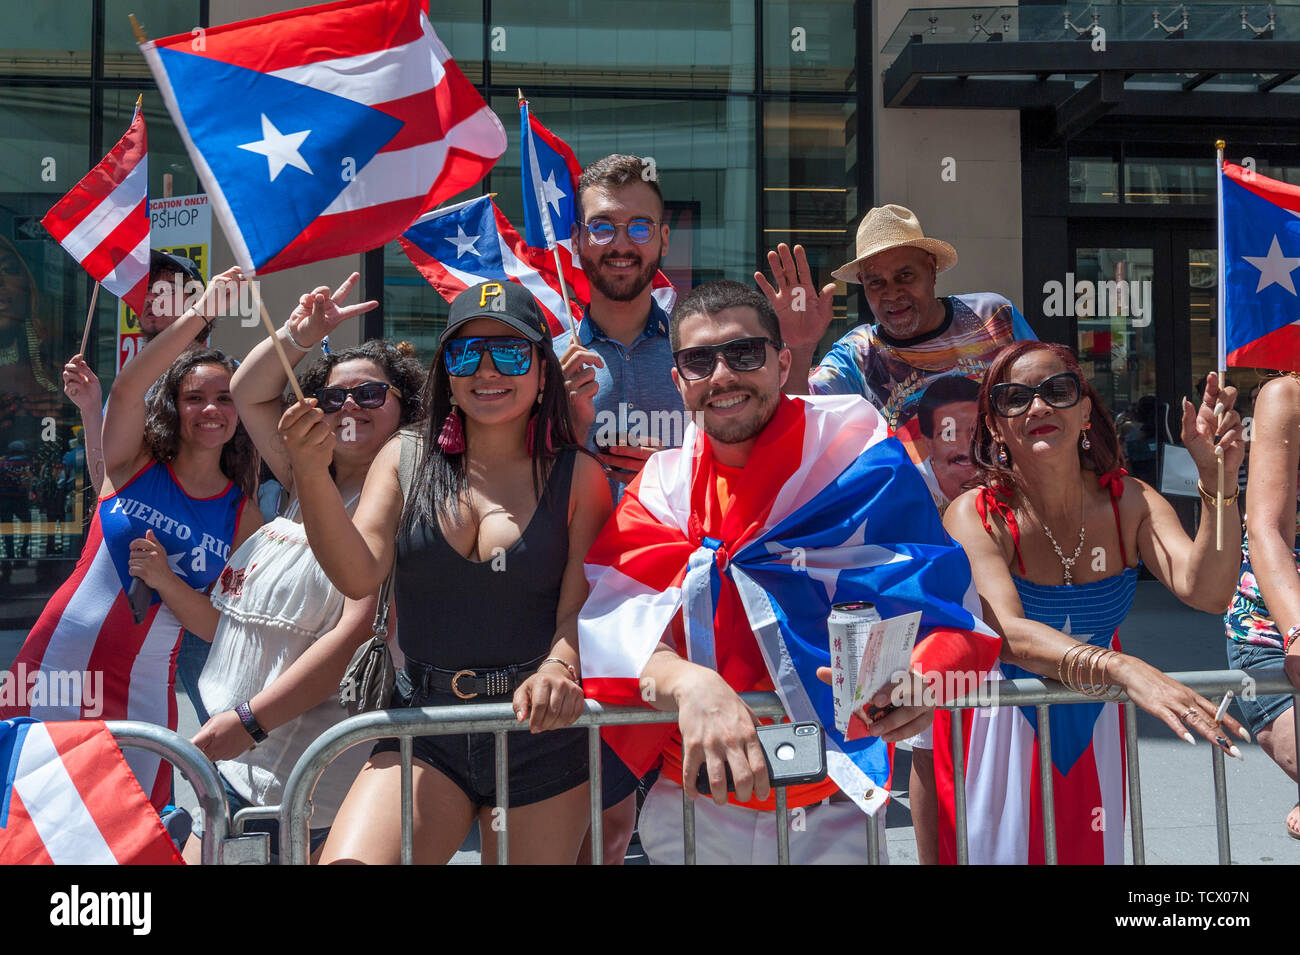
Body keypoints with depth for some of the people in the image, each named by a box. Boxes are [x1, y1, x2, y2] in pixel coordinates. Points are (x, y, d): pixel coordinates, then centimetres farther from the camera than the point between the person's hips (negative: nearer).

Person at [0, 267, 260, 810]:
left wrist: (166, 578, -13)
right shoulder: (136, 464, -1)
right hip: (59, 664, -1)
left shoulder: (243, 517, 2)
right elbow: (126, 389, -22)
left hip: (144, 692, 2)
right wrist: (199, 315, -30)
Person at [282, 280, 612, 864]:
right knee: (346, 861, -18)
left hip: (542, 735, 0)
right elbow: (358, 576, -7)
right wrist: (311, 473, -21)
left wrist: (558, 668, -29)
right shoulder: (405, 461, 6)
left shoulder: (578, 476, -1)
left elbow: (581, 604, -7)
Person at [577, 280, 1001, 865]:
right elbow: (610, 620, -15)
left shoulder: (858, 460, -9)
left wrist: (919, 673, -37)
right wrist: (687, 682, -35)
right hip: (692, 807, 2)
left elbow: (948, 611, -14)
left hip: (834, 813, -2)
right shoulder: (665, 484, -1)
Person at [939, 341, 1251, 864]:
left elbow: (1206, 592, -23)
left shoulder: (1128, 502, -8)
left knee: (1095, 852, 18)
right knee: (1001, 850, 7)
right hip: (999, 728, -3)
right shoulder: (975, 516, -19)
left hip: (1093, 728, 4)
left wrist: (1218, 482, -37)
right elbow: (1009, 633, -34)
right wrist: (1124, 670, -49)